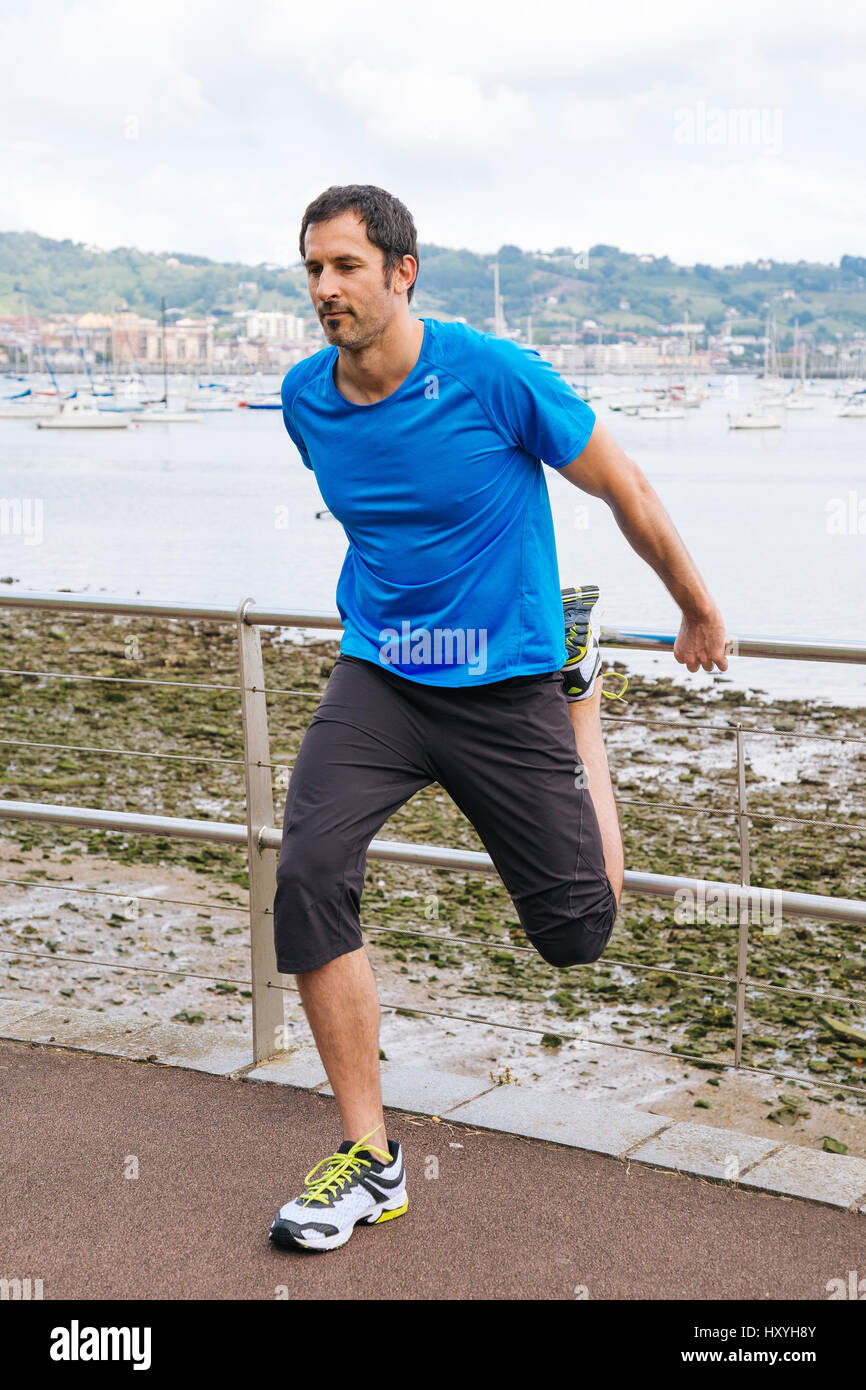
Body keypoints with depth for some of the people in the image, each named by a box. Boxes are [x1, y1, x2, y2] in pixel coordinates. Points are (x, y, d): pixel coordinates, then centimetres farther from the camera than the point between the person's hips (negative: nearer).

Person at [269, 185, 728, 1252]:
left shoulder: (495, 376, -15)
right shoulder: (306, 397, 0)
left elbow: (622, 488, -2)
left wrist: (698, 611, 8)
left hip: (509, 684, -3)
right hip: (376, 675, 3)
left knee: (579, 934, 4)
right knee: (309, 873, -21)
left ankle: (583, 692, 35)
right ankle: (370, 1159, -7)